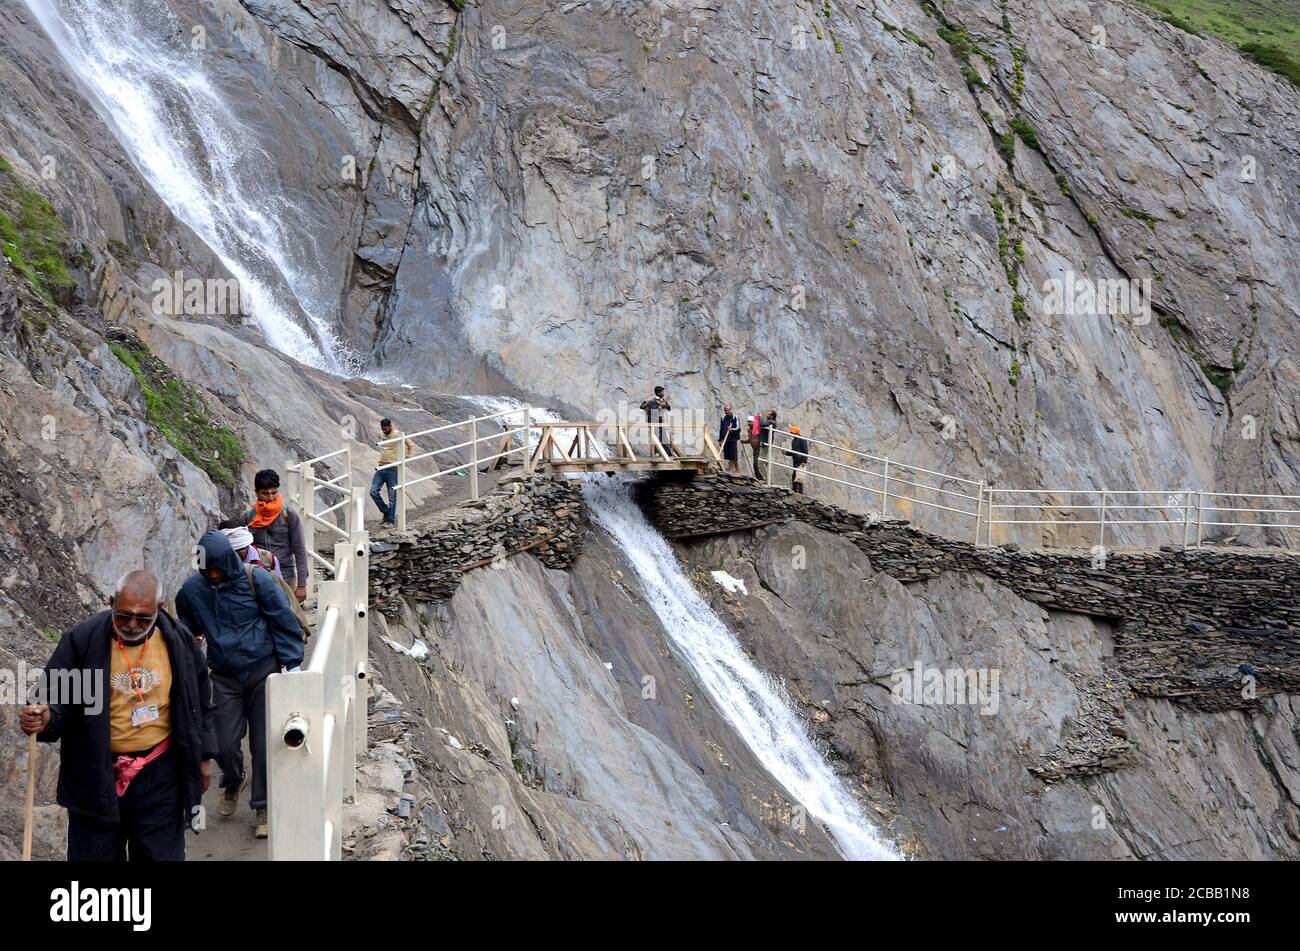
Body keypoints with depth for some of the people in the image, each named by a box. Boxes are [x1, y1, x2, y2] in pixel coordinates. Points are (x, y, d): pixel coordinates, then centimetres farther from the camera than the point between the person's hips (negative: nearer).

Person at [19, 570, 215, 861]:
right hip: (97, 775, -1)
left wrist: (203, 757, 12)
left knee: (162, 854, 8)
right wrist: (44, 718, -29)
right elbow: (56, 697, -6)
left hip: (160, 773, 1)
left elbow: (198, 703, 11)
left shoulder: (179, 641, -2)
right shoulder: (83, 640, -10)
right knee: (95, 853, 7)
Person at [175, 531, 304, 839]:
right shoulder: (192, 588, -2)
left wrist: (292, 661, -7)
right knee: (225, 744, 0)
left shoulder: (255, 579, -12)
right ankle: (232, 785, 34)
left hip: (263, 672, -2)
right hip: (225, 678, 2)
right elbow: (185, 627, 18)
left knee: (264, 743, 0)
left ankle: (263, 808, 14)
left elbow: (283, 620, -7)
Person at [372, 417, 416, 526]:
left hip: (393, 469, -6)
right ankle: (386, 512, 15)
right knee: (373, 491, -2)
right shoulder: (381, 435, 10)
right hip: (381, 468, 6)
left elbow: (411, 446, 1)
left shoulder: (398, 435, -7)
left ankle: (391, 520, 6)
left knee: (392, 496, -2)